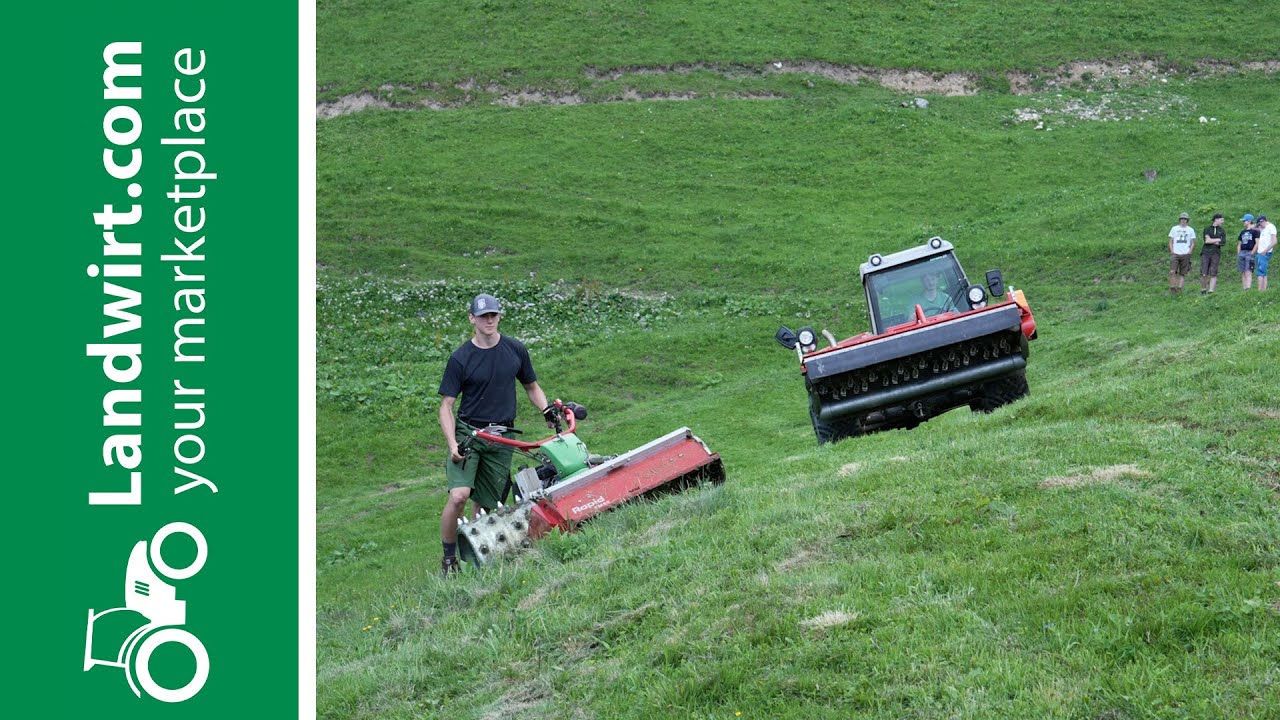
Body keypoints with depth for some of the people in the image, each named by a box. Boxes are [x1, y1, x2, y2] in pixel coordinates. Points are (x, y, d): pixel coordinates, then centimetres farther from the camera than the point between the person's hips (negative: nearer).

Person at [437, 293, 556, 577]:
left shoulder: (515, 350, 6)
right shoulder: (461, 358, -5)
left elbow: (531, 386, 20)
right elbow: (446, 406, -3)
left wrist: (547, 410, 2)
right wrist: (452, 443, -15)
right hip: (468, 432, -3)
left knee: (485, 505, 5)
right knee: (459, 496, -20)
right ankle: (449, 558, -5)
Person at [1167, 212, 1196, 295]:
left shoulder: (1190, 230, 10)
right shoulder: (1174, 229, 10)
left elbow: (1192, 243, 12)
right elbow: (1170, 241, 11)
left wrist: (1189, 252, -3)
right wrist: (1172, 251, -3)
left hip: (1185, 254, 1)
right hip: (1175, 254, -1)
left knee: (1183, 273, 0)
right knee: (1172, 271, -13)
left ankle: (1179, 288, 3)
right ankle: (1172, 288, -8)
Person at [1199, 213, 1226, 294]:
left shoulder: (1222, 231, 13)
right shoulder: (1207, 229, 10)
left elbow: (1223, 243, -1)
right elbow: (1207, 240, -7)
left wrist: (1212, 241, -4)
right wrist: (1218, 240, -4)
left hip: (1216, 253, 1)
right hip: (1206, 253, -1)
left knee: (1213, 274, -7)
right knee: (1203, 274, -6)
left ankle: (1211, 291, -8)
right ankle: (1203, 290, 9)